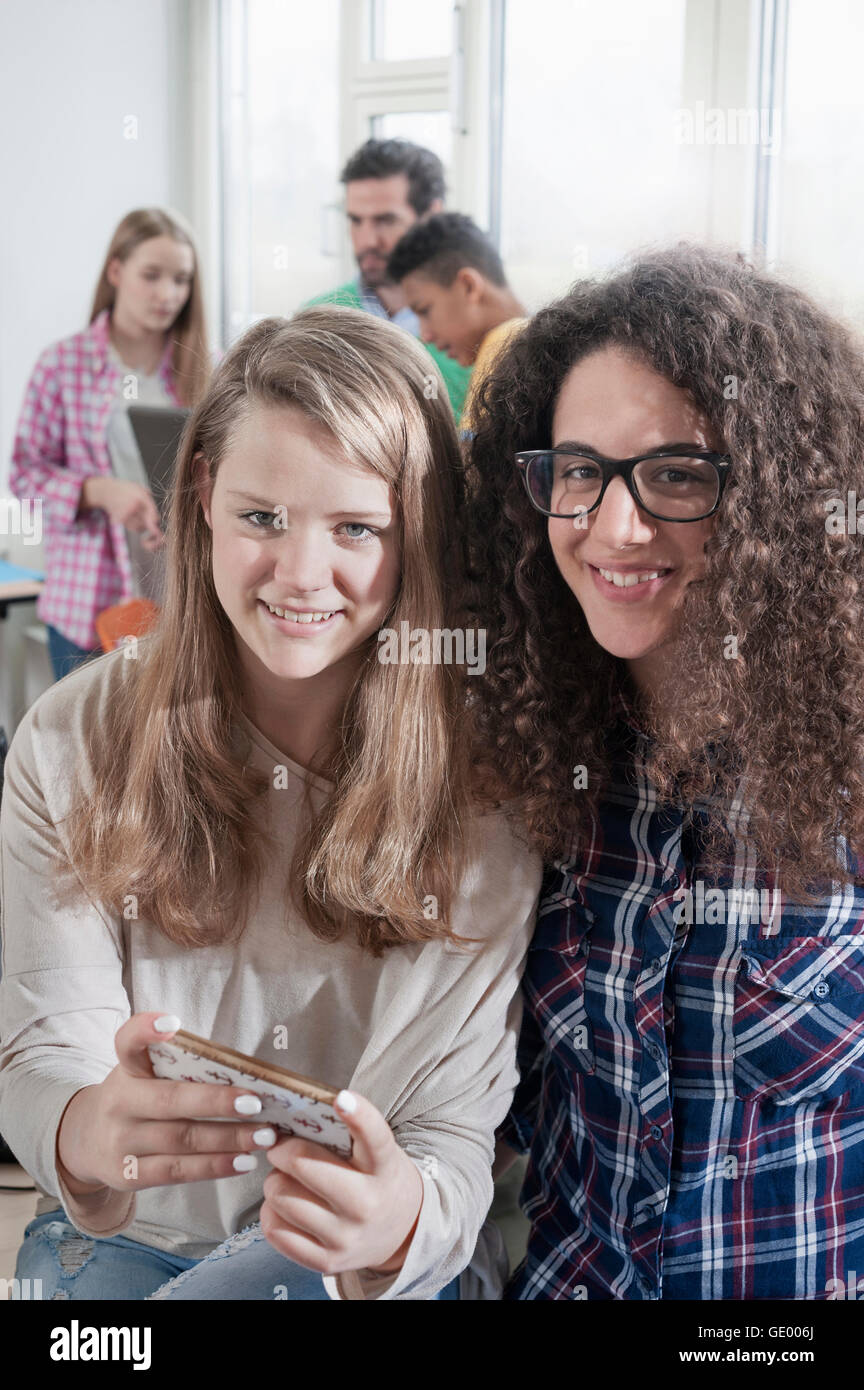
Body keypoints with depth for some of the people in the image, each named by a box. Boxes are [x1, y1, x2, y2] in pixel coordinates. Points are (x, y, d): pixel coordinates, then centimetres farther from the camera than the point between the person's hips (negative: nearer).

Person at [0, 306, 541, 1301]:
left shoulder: (480, 780, -14)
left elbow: (456, 1129, -13)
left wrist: (399, 1221, -37)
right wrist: (86, 1134, -36)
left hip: (368, 1262, -2)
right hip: (118, 1239, 2)